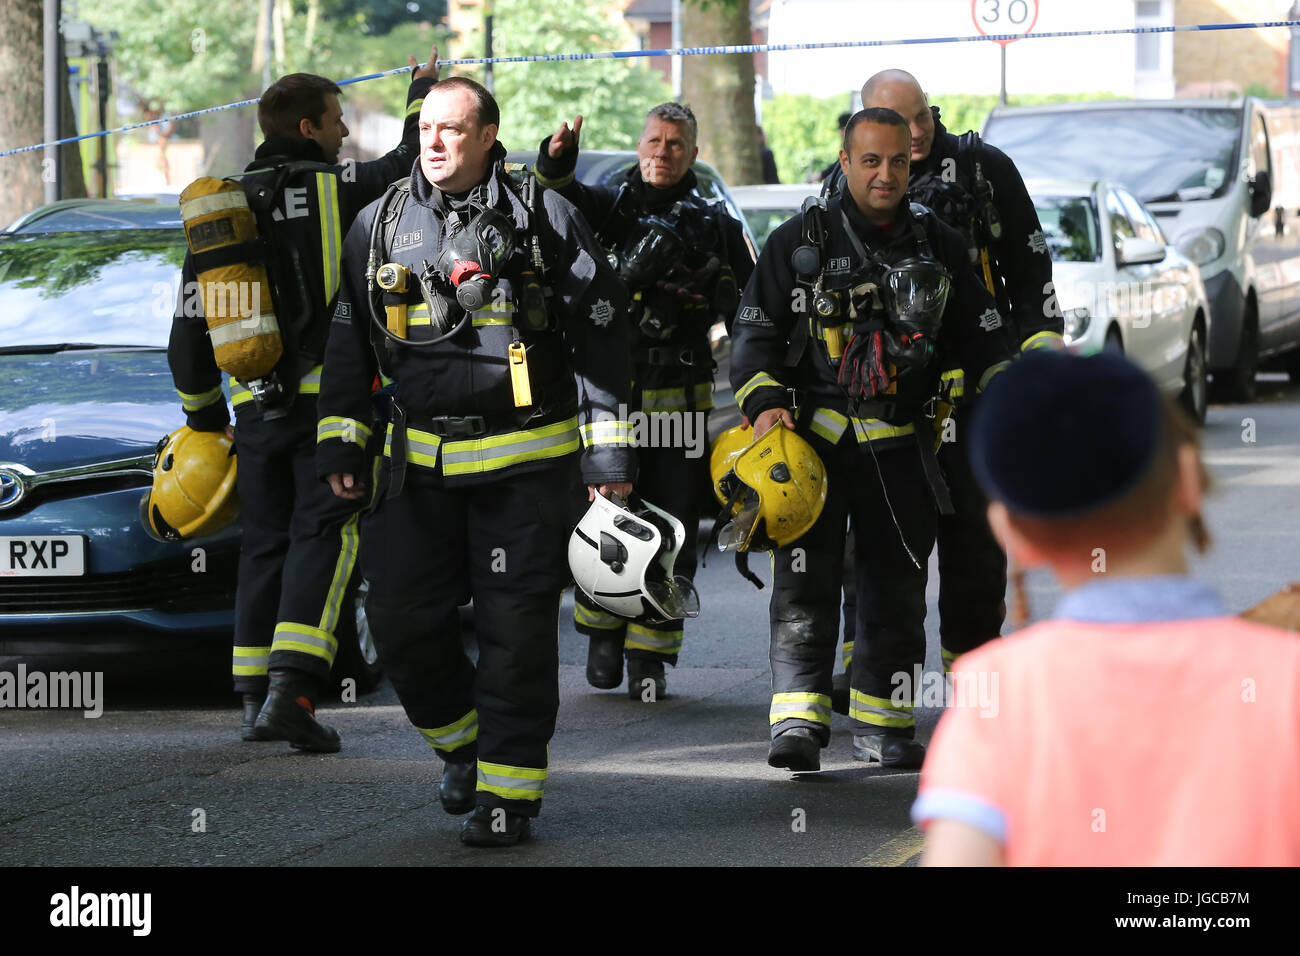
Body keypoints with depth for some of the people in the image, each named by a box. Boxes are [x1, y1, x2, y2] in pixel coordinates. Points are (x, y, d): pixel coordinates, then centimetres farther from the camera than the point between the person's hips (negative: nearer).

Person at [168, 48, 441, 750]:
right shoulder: (338, 191, -4)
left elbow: (190, 324, 11)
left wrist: (203, 415, 21)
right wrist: (423, 93, 26)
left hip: (255, 406, 5)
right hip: (328, 401, -5)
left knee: (265, 545, 13)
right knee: (322, 539, -6)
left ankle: (254, 697, 13)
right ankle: (290, 692, -19)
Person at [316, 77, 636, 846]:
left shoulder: (544, 219, -2)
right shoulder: (381, 226, 9)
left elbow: (602, 340, -2)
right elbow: (350, 341, 17)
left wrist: (610, 453, -6)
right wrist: (341, 443, 11)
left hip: (527, 464, -4)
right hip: (419, 464, 4)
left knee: (515, 632, -3)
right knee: (402, 619, 1)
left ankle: (509, 789, 5)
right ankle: (464, 741, 26)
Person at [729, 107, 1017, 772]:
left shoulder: (938, 246, 11)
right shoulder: (800, 242, 4)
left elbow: (980, 333, 17)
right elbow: (754, 330, 4)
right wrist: (762, 402, -11)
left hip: (900, 443, 3)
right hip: (813, 436, -3)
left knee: (897, 586, 5)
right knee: (805, 580, -11)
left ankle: (882, 723, 14)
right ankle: (798, 720, -15)